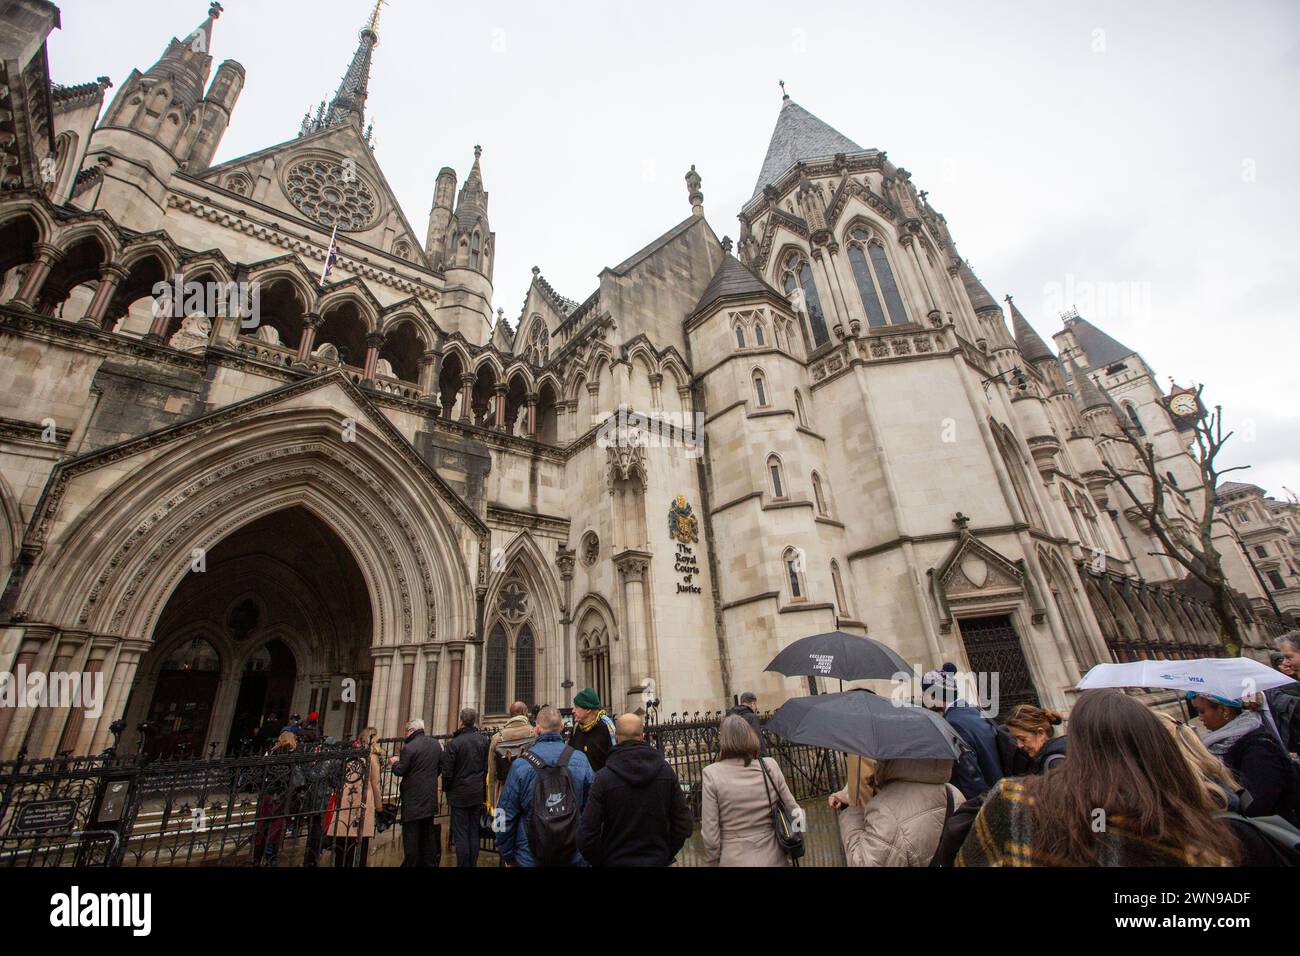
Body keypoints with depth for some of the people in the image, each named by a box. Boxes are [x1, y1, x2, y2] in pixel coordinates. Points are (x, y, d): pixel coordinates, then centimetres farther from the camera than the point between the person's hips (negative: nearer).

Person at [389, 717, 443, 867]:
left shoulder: (409, 748, -16)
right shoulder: (436, 744, 3)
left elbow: (399, 771, -12)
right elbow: (441, 764, 9)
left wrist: (395, 762, 7)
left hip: (413, 799, -6)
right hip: (430, 797, 6)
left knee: (411, 834, 4)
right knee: (428, 833, 17)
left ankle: (411, 863, 8)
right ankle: (430, 862, 24)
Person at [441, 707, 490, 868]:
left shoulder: (453, 743, -16)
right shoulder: (483, 740, -5)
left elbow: (447, 772, -10)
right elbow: (487, 768, 1)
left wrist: (446, 789, 8)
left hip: (459, 794, -4)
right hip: (478, 794, 4)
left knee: (460, 835, 6)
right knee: (474, 833, 13)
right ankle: (473, 864, 19)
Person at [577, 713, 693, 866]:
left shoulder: (604, 776, -19)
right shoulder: (666, 771, -10)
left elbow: (587, 835, -17)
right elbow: (684, 826, -6)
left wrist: (598, 862, 1)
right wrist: (667, 854, 7)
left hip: (616, 861, -2)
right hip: (657, 860, 2)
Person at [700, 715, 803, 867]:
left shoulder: (712, 774, -15)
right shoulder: (770, 766, -8)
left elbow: (710, 832, -12)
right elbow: (792, 809, 2)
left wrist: (714, 862, 3)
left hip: (734, 860, -2)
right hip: (773, 858, 2)